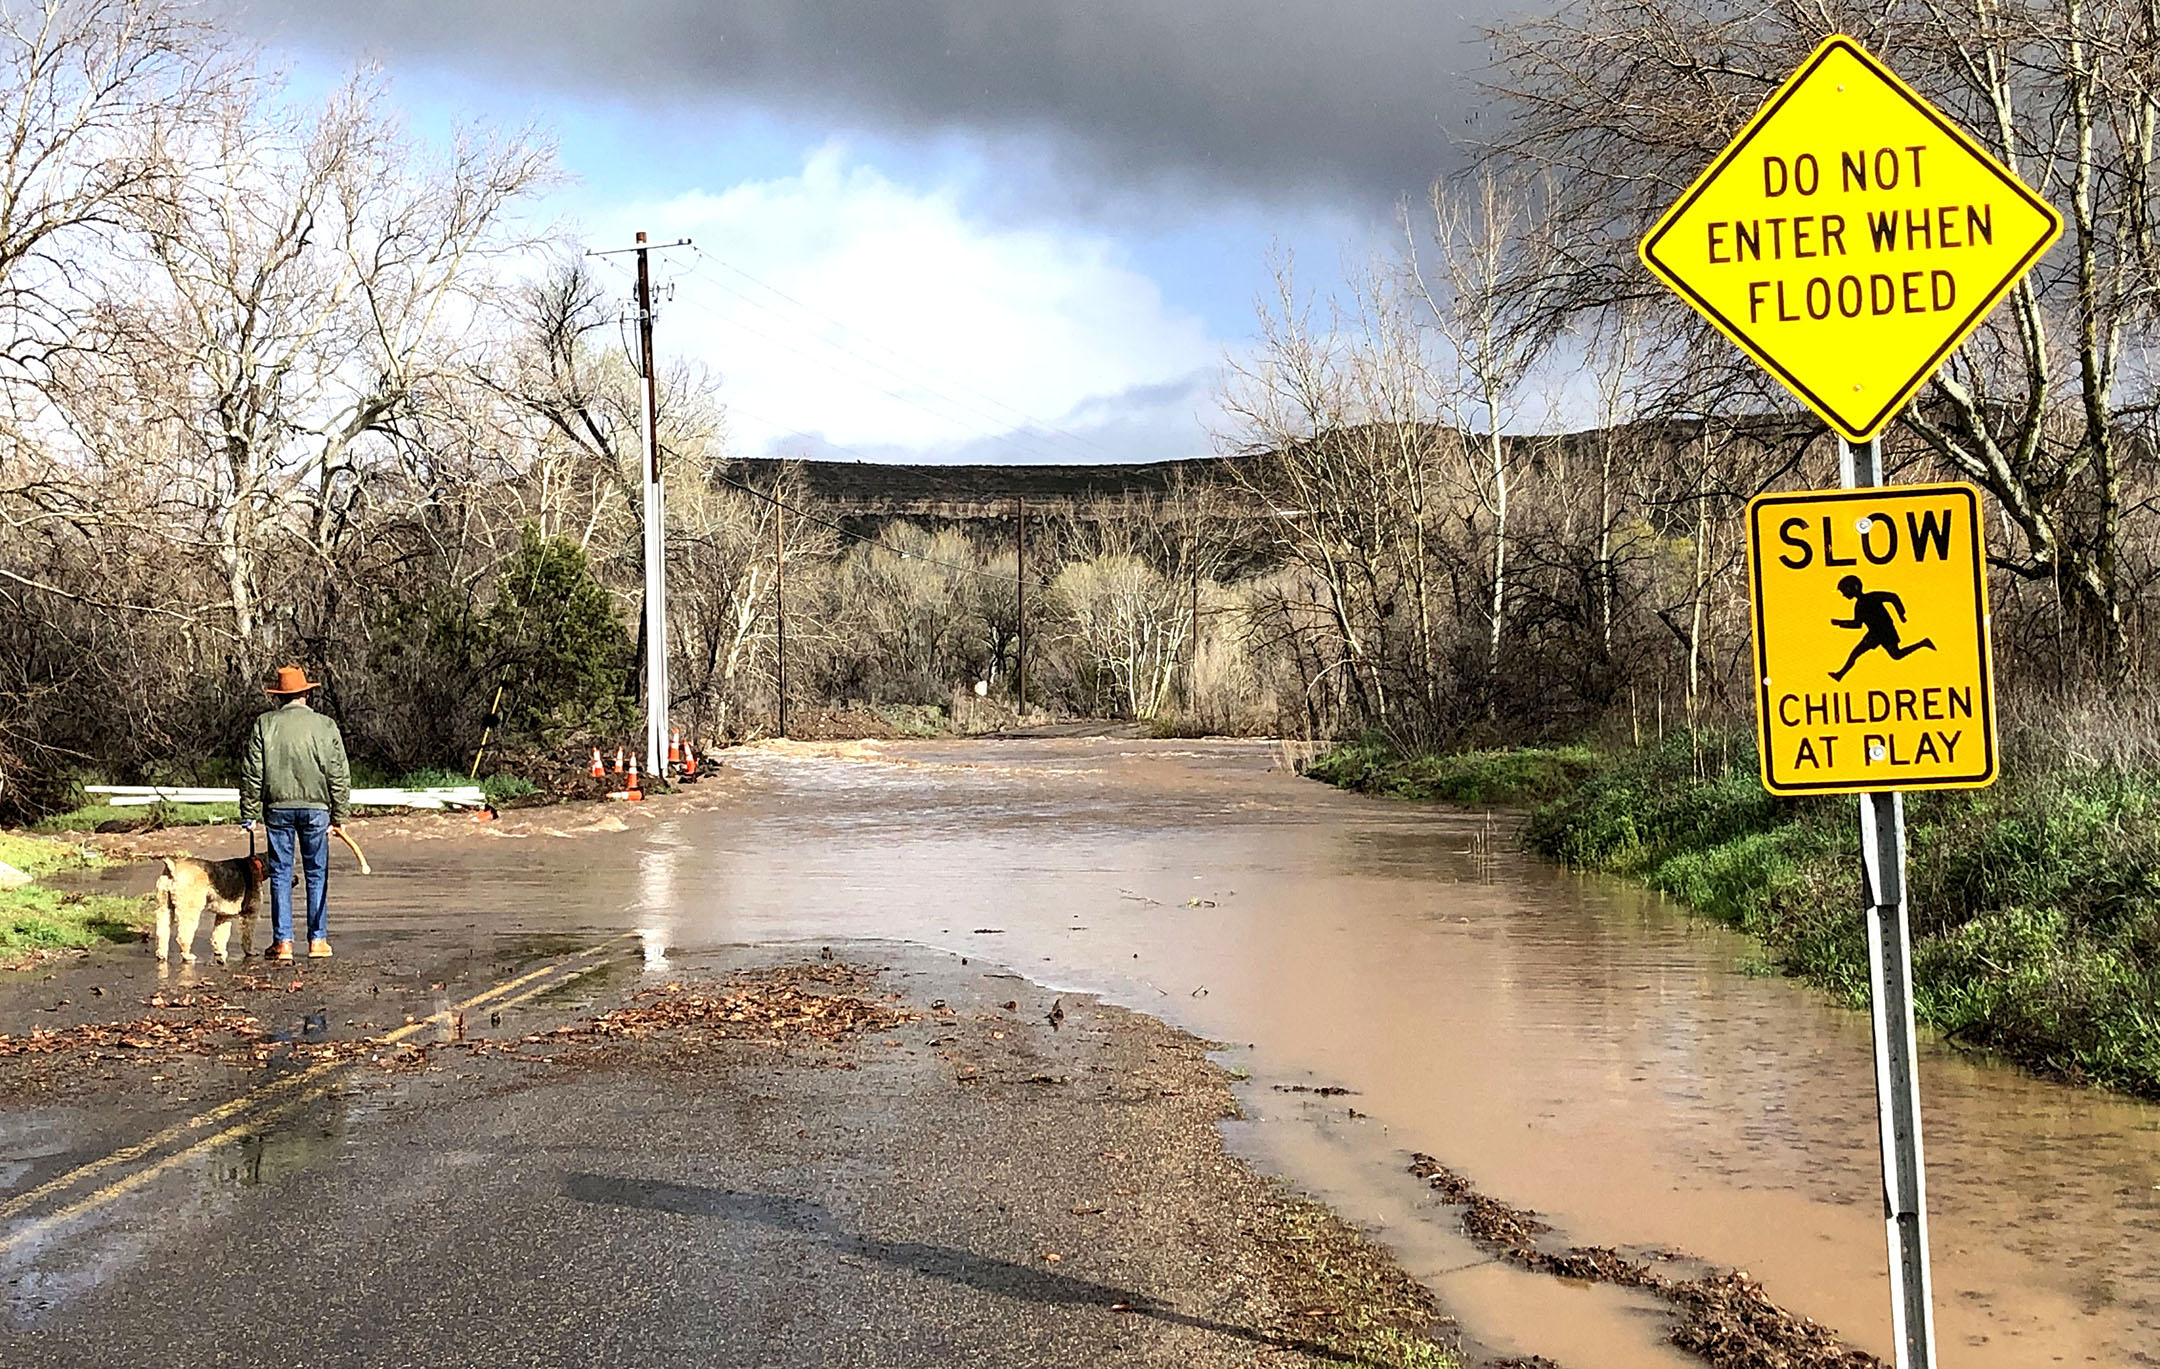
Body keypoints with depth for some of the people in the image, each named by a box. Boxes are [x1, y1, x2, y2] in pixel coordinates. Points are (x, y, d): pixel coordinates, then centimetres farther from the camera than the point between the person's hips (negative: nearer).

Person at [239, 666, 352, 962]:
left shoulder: (264, 725, 0)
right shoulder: (326, 727, 1)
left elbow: (251, 773, -1)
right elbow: (339, 775, 2)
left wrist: (249, 813, 6)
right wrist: (339, 815, 9)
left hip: (278, 807, 0)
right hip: (316, 807, 0)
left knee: (280, 874, 6)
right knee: (317, 874, 8)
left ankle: (283, 941, 5)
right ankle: (318, 940, 10)